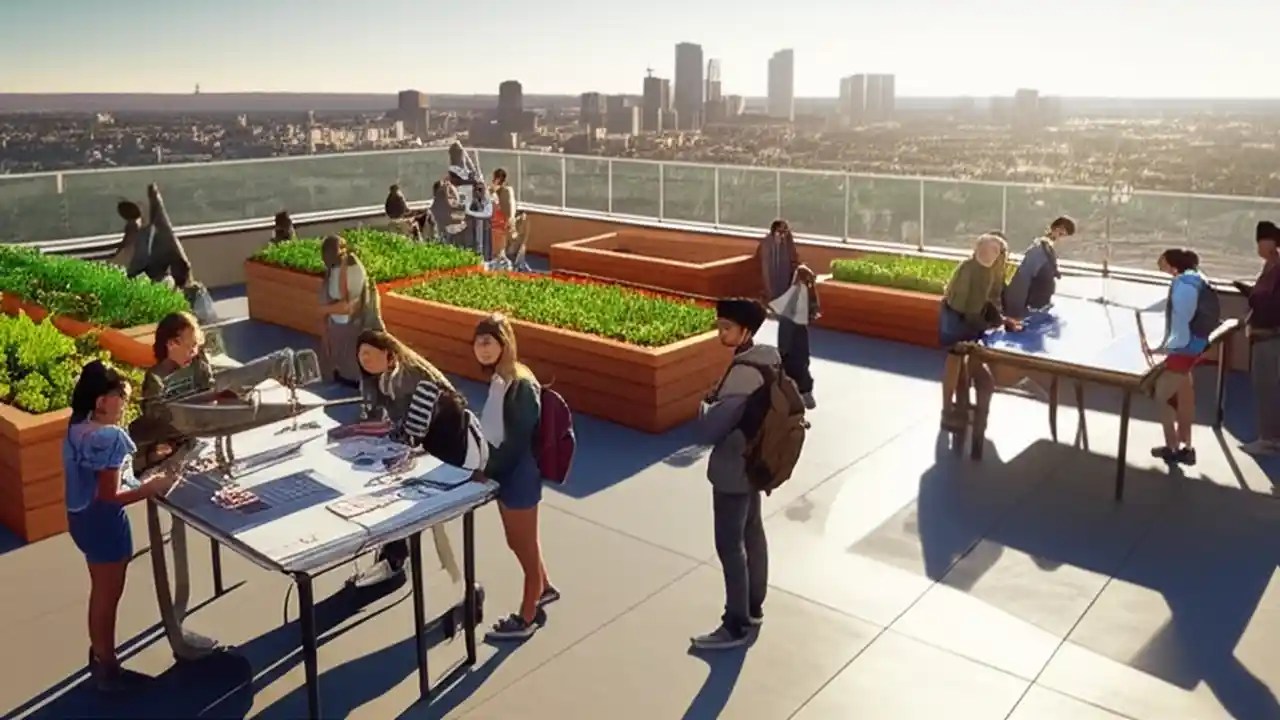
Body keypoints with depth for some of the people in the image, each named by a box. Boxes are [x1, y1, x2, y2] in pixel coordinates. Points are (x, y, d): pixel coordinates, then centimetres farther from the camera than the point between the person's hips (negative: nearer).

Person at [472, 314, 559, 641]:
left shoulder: (521, 385, -23)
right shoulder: (499, 377, 5)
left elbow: (517, 441, -23)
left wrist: (486, 471, -17)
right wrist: (486, 468, 3)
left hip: (519, 474, -9)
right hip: (503, 472, 9)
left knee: (526, 546, 7)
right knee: (517, 541, 23)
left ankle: (526, 619, 23)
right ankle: (544, 588, 46)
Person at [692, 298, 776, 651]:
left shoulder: (743, 374, -29)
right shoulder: (766, 360, 1)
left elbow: (710, 430, -30)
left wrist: (704, 406, -11)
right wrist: (718, 403, 5)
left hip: (733, 469, -10)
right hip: (754, 462, 10)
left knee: (730, 545, 2)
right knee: (752, 532, 21)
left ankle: (736, 625, 14)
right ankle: (753, 607, 37)